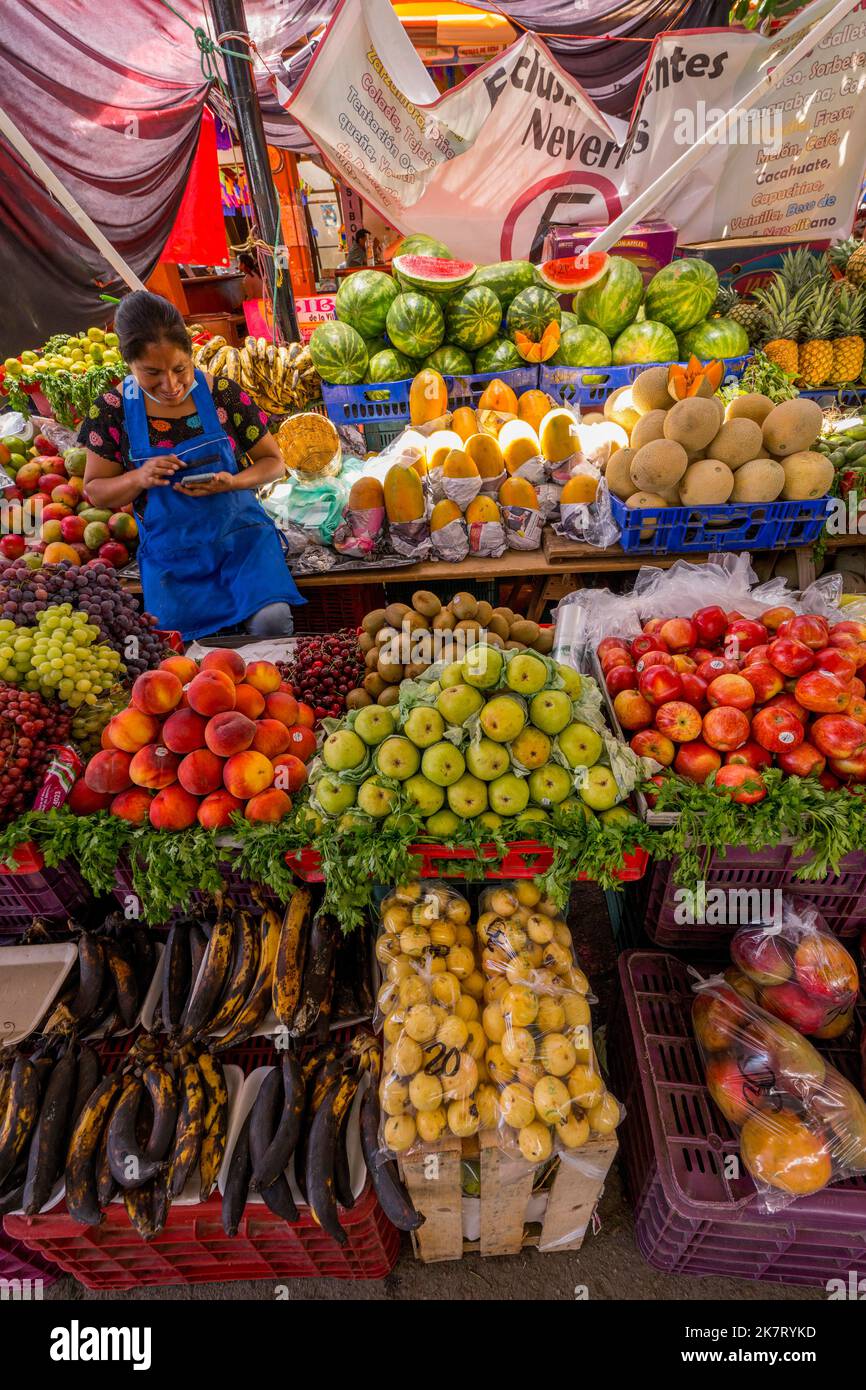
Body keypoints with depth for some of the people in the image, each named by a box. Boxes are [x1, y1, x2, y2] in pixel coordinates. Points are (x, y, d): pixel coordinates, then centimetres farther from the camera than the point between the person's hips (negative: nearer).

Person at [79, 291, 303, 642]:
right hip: (169, 550, 1)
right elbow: (95, 491, 6)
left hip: (241, 532, -1)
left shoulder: (223, 394, -4)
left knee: (272, 620, -25)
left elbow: (273, 461, 4)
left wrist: (231, 482, -17)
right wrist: (139, 479, -16)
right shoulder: (111, 410, -1)